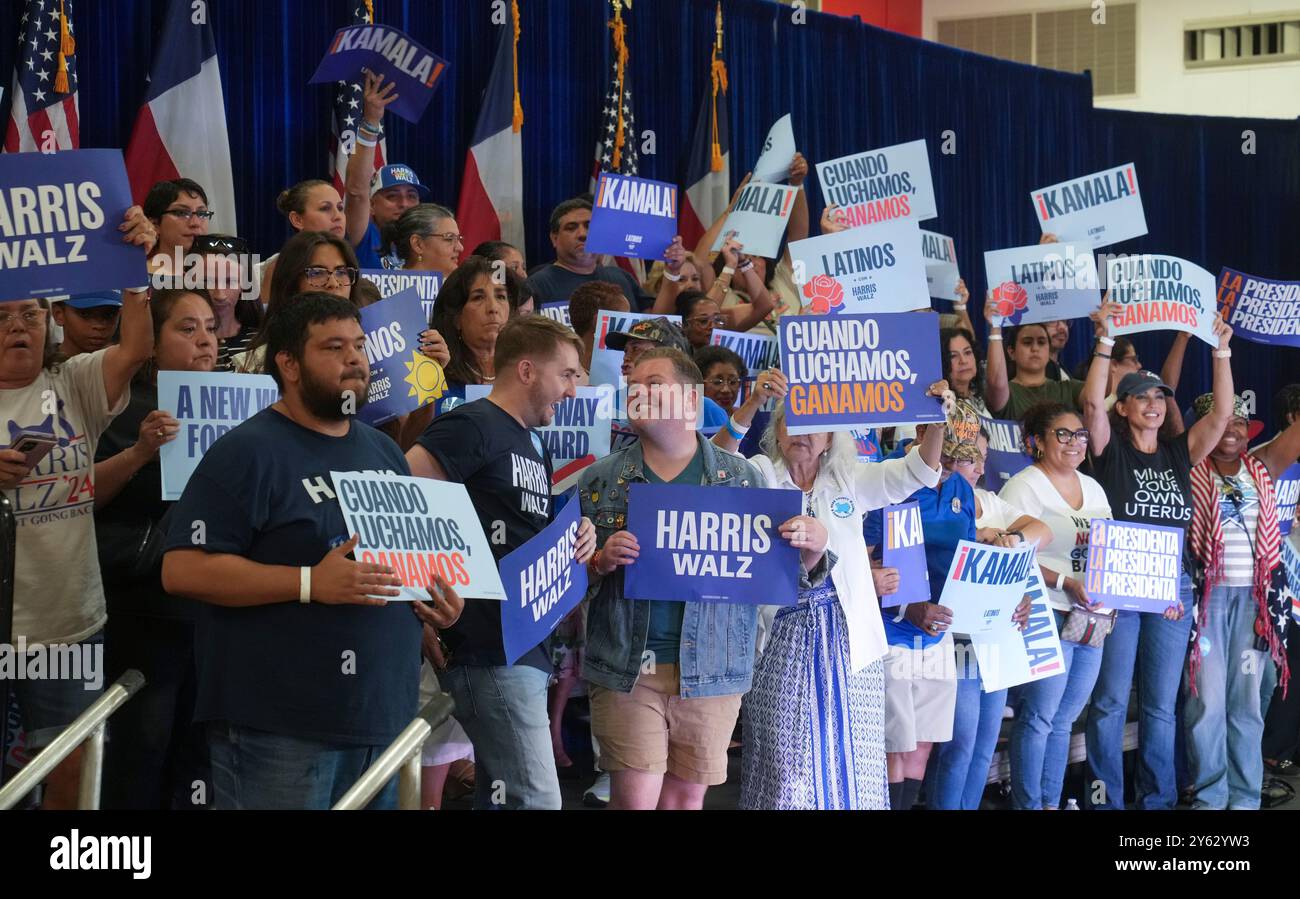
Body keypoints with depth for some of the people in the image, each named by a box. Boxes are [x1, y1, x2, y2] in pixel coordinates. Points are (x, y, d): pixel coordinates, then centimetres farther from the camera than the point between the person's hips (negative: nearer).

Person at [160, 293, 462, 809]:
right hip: (279, 729, -7)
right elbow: (182, 571, -16)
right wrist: (311, 583, -23)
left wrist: (440, 598, 3)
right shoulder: (248, 453, -8)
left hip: (382, 718, 7)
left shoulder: (385, 452, 16)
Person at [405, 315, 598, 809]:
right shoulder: (472, 427, -10)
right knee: (535, 799, -13)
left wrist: (573, 540, 8)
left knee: (500, 796, 12)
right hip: (491, 650, -10)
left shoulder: (535, 445, 19)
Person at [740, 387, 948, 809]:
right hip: (782, 637, -2)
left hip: (847, 636, 2)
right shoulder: (760, 474, 8)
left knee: (850, 756, 1)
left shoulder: (849, 481, 14)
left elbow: (915, 471, 8)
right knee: (785, 762, -3)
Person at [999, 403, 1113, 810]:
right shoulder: (1024, 487, -6)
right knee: (1039, 717, -7)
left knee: (1064, 719, 11)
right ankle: (1028, 804, 0)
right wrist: (1066, 584, -23)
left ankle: (1051, 802, 17)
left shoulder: (1092, 487, 18)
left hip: (1092, 616, 7)